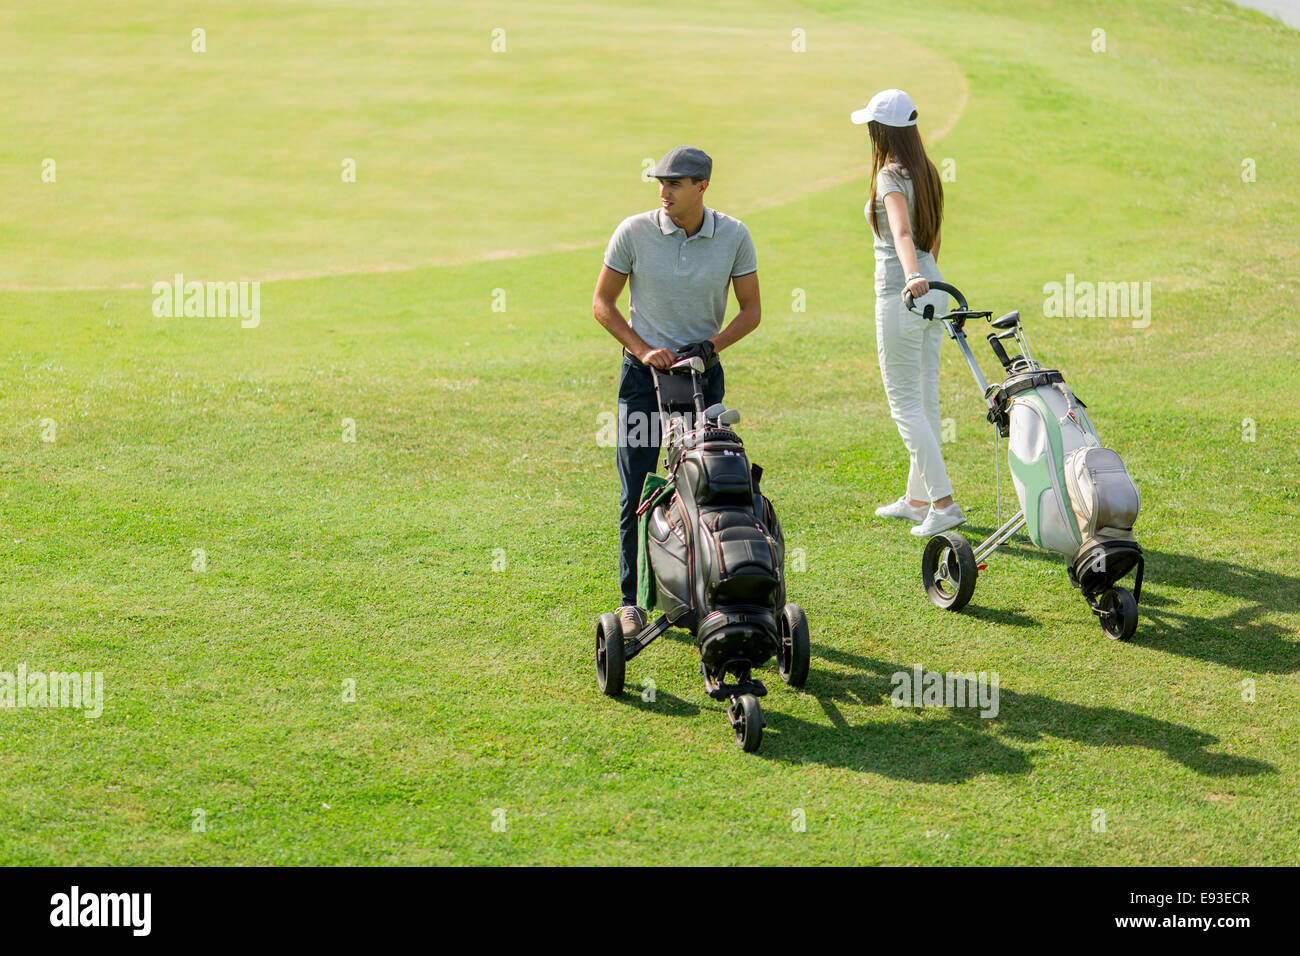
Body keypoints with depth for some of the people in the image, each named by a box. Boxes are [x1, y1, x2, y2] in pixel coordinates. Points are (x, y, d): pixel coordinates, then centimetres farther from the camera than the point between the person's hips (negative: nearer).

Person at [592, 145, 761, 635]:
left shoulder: (733, 236, -5)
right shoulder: (634, 232, -9)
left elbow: (751, 310, 3)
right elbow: (602, 303, -1)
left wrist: (711, 345, -12)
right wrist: (643, 350, -12)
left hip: (703, 373, 1)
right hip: (644, 373, -1)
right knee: (637, 495, -3)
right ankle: (632, 600, 7)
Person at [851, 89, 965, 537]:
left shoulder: (890, 176, -15)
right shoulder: (926, 172, 10)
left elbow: (902, 232, -34)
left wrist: (912, 276, -48)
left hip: (901, 294, -9)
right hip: (933, 287, 9)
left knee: (904, 402, -4)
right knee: (926, 397, 15)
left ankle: (943, 502, -10)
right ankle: (917, 498, 24)